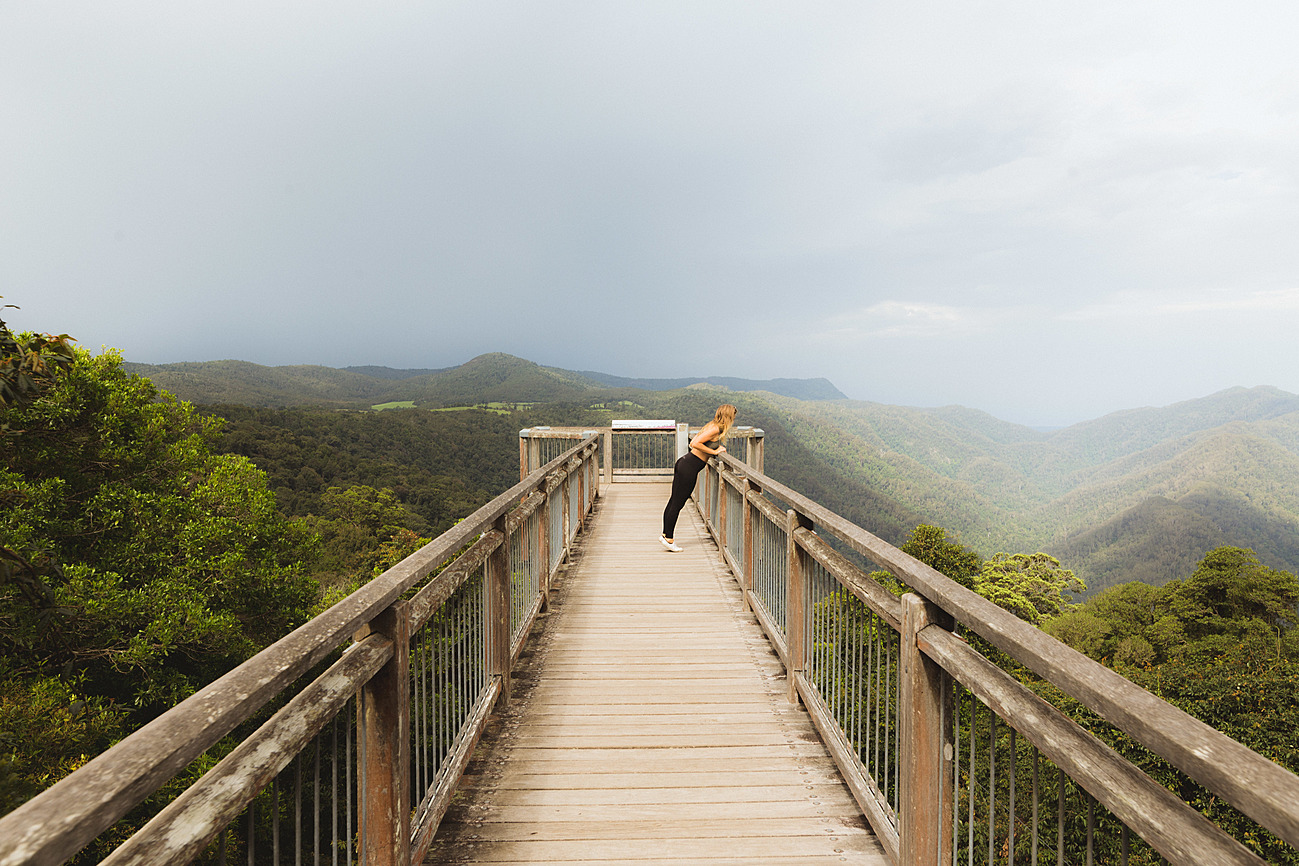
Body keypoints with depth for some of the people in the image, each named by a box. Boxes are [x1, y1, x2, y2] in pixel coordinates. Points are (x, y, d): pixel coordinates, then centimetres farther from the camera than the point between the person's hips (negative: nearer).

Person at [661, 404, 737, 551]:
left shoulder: (712, 426, 13)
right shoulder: (715, 429, -14)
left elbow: (693, 442, 18)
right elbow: (694, 443, -23)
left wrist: (716, 448, 11)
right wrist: (714, 452, -15)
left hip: (684, 462, 9)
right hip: (689, 468, -9)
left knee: (674, 501, 15)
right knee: (677, 503, 0)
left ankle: (666, 534, 23)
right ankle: (668, 538, 9)